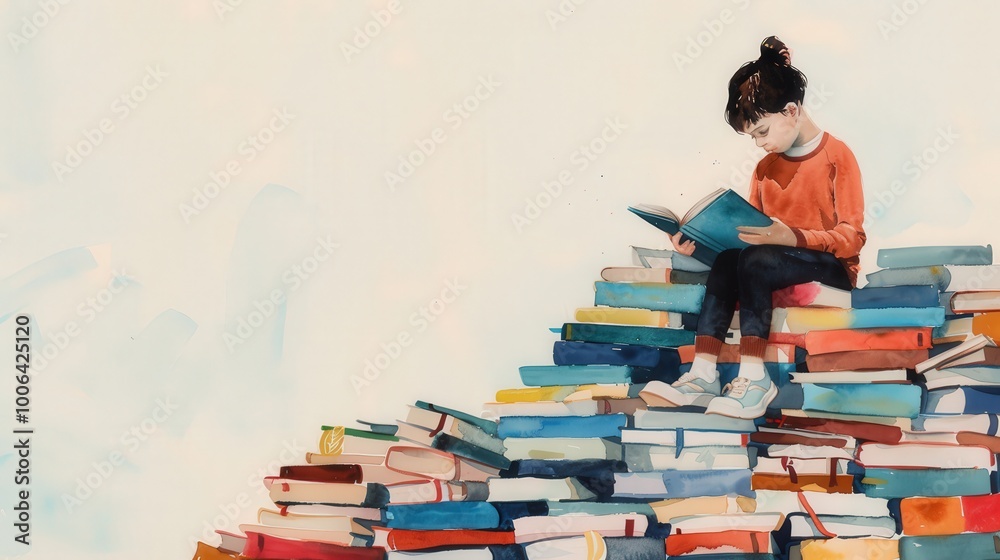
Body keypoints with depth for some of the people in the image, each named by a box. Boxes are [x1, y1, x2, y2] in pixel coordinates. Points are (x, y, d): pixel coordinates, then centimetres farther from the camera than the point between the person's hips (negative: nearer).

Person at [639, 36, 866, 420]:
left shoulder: (837, 156, -6)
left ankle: (753, 378, -37)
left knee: (756, 260, -33)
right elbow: (746, 233, 9)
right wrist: (699, 240, -9)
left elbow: (851, 238, -13)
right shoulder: (766, 168, 14)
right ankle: (703, 374, -38)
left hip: (833, 267, -6)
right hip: (775, 261, 6)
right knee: (726, 261, -26)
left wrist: (790, 237, -28)